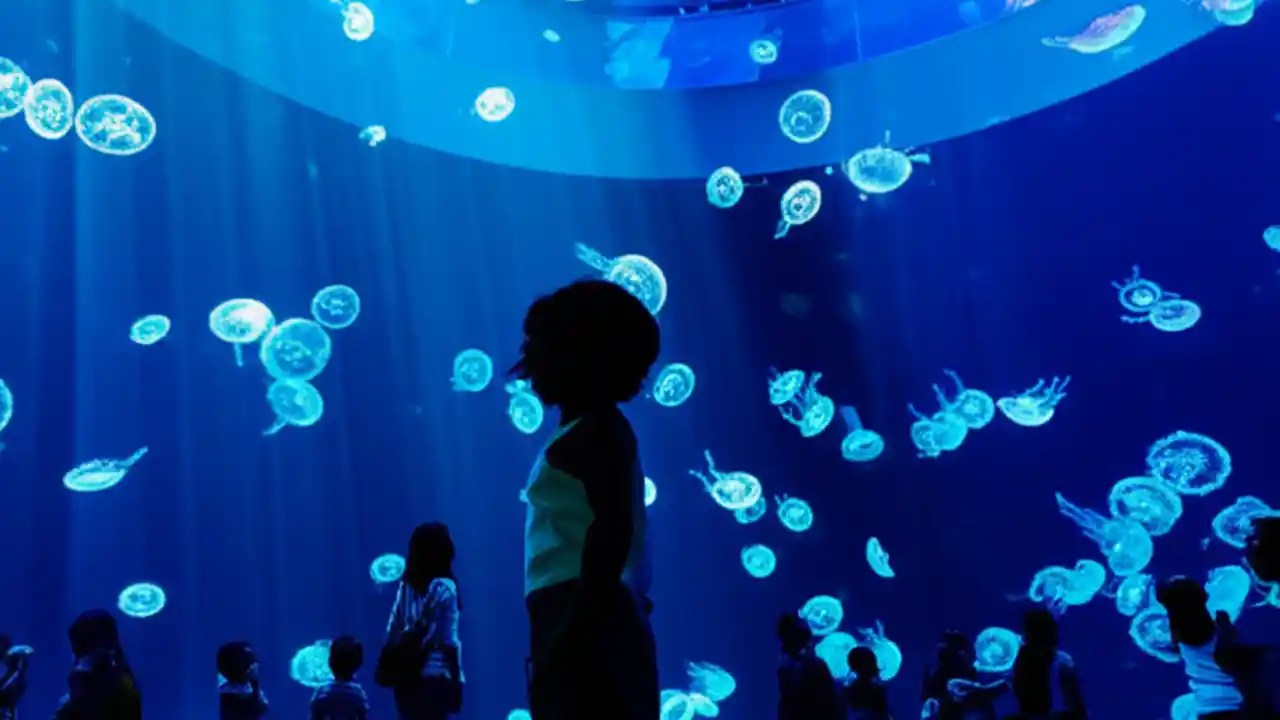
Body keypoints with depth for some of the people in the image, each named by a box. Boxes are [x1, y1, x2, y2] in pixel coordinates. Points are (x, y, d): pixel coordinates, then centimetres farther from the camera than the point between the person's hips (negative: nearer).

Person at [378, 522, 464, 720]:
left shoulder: (406, 586, 8)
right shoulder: (443, 588, -8)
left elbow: (392, 632, 6)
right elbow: (449, 639, -10)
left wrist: (386, 666, 10)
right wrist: (457, 677, -5)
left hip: (406, 675, 6)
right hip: (435, 674, -6)